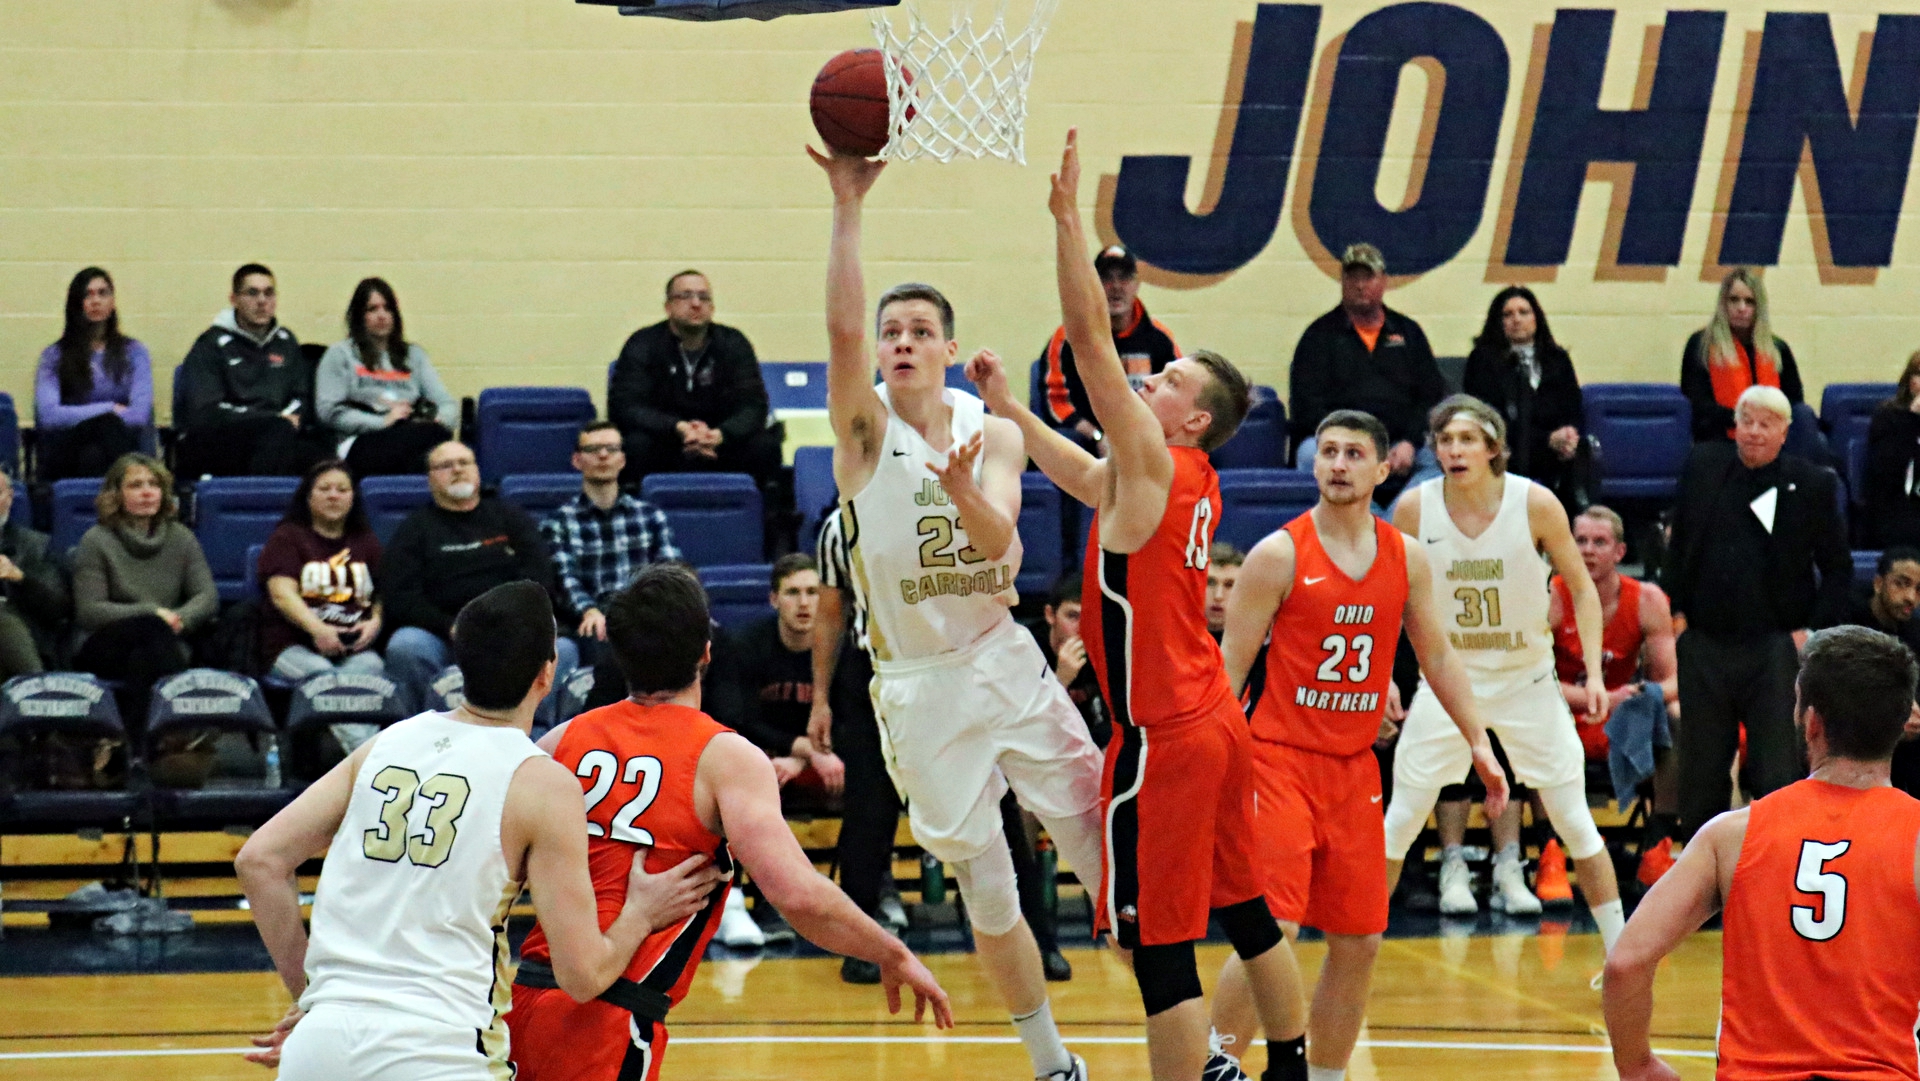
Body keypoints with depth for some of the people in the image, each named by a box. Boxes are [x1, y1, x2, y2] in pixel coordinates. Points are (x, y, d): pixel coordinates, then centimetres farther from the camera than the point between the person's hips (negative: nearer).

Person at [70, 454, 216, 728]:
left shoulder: (180, 538, 14)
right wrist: (152, 614, -15)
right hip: (104, 650, -3)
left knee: (145, 659, -35)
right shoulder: (96, 541, 3)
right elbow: (88, 612, -6)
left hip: (164, 645, 3)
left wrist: (179, 619, -16)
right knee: (152, 627, -36)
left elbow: (208, 597, 6)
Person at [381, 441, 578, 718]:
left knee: (563, 650, -30)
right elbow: (398, 599, 3)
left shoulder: (508, 516, 22)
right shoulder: (416, 529, 16)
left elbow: (539, 576, 10)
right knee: (404, 647, -35)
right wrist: (451, 628, -13)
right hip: (439, 635, -1)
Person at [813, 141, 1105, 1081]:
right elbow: (841, 328, -23)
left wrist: (962, 493, -36)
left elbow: (1000, 536, -14)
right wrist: (847, 204, -32)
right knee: (987, 897, 4)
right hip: (920, 687, -2)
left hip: (1007, 666, 2)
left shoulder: (995, 435, 3)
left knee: (1112, 856, 1)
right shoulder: (866, 429, -4)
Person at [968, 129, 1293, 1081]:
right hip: (1214, 720, 10)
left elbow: (1089, 333, -18)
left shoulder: (1154, 462, -12)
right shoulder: (1191, 482, 11)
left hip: (1162, 737, -10)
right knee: (1244, 911, 21)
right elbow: (1084, 477, 27)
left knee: (1158, 945, -7)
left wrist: (1067, 216, -17)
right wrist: (1006, 407, 25)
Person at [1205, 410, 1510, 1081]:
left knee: (1359, 941, 6)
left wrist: (1479, 745, 10)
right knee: (1272, 929, -17)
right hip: (1278, 759, -5)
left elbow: (1437, 656, 17)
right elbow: (1231, 666, -5)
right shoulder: (1279, 555, -7)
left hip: (1354, 767, 5)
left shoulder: (1406, 560, 7)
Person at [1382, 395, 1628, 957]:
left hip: (1528, 679, -1)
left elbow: (1582, 590, -4)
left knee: (1575, 821, 1)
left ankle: (1620, 951, 11)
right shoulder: (1414, 508, -11)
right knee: (1400, 820, 1)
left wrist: (1594, 672, -12)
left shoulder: (1536, 504, -15)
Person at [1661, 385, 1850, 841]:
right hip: (1704, 645, 3)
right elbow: (1677, 543, 14)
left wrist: (1812, 629, -5)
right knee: (1700, 773, 10)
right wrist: (1676, 611, 7)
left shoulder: (1812, 485, -2)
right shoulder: (1703, 465, 5)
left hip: (1775, 647, -3)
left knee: (1778, 775, -3)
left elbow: (1838, 568, 4)